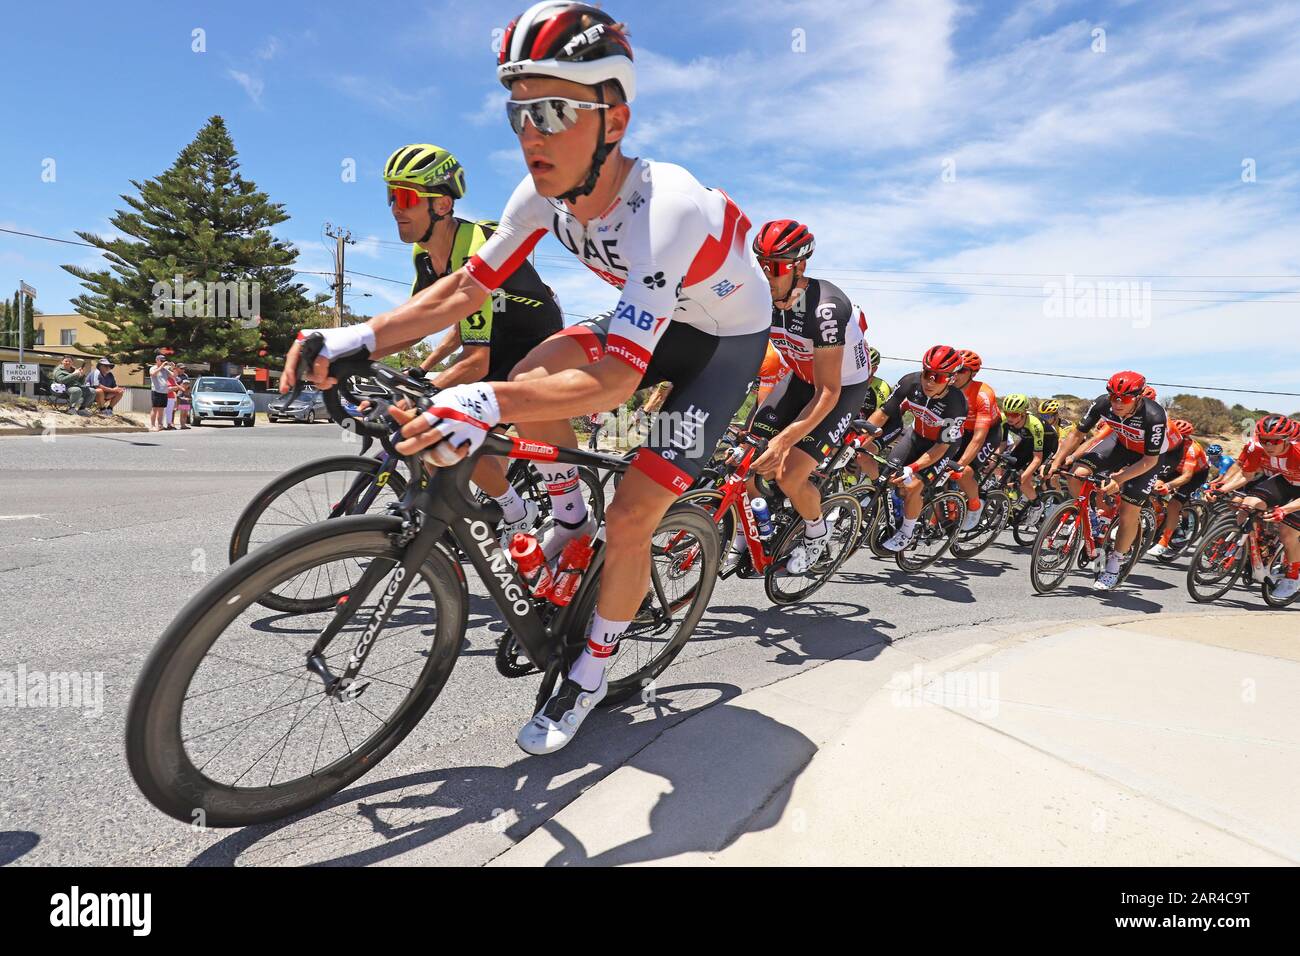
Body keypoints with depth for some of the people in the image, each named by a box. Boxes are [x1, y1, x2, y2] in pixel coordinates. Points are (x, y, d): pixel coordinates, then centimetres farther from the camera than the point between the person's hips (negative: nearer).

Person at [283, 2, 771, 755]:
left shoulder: (665, 208, -37)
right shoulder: (545, 192, -15)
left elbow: (615, 379, -43)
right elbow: (464, 289, -11)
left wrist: (486, 404, -57)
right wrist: (355, 339, -23)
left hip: (728, 338, -6)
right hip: (653, 318, 6)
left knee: (630, 519, -14)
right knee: (532, 381, -19)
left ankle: (591, 676, 11)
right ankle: (570, 519, 9)